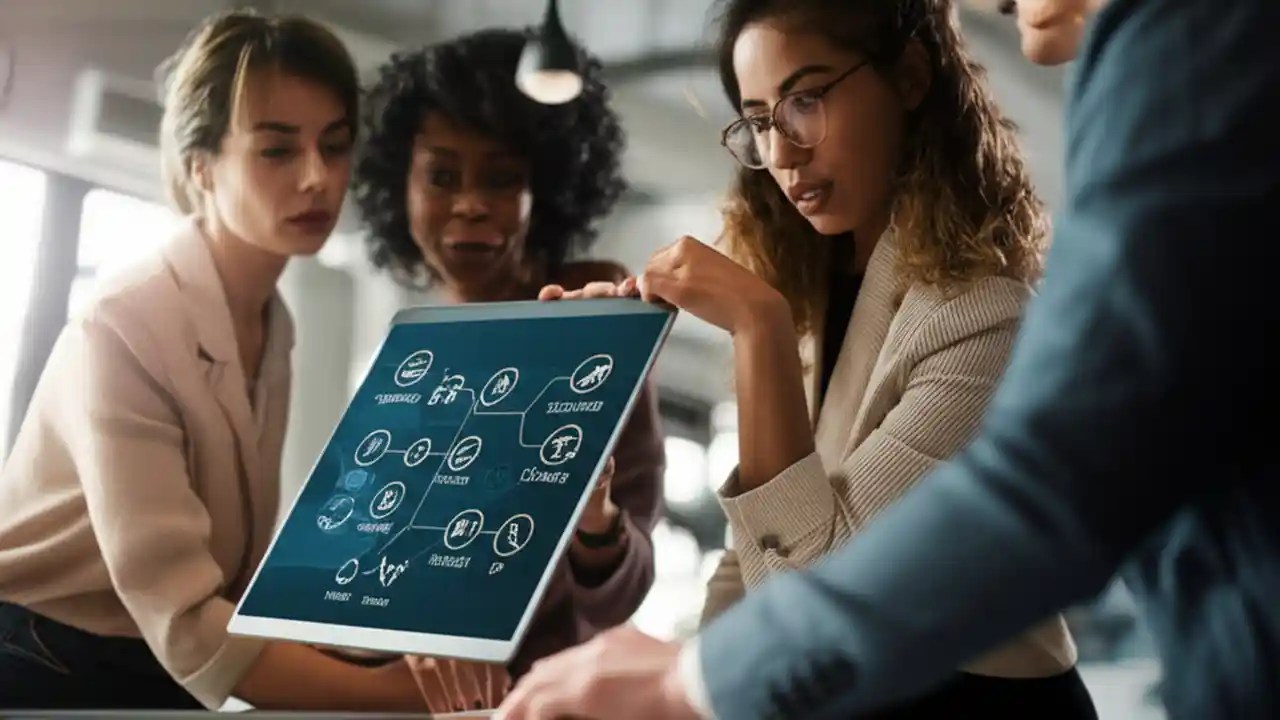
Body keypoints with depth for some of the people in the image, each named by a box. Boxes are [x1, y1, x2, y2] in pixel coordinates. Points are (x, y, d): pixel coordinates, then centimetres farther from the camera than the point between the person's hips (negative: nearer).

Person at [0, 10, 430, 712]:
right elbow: (188, 626, -28)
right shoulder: (122, 331, -23)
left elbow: (236, 569, -6)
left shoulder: (273, 329, 0)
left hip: (160, 671, 6)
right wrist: (397, 694, -35)